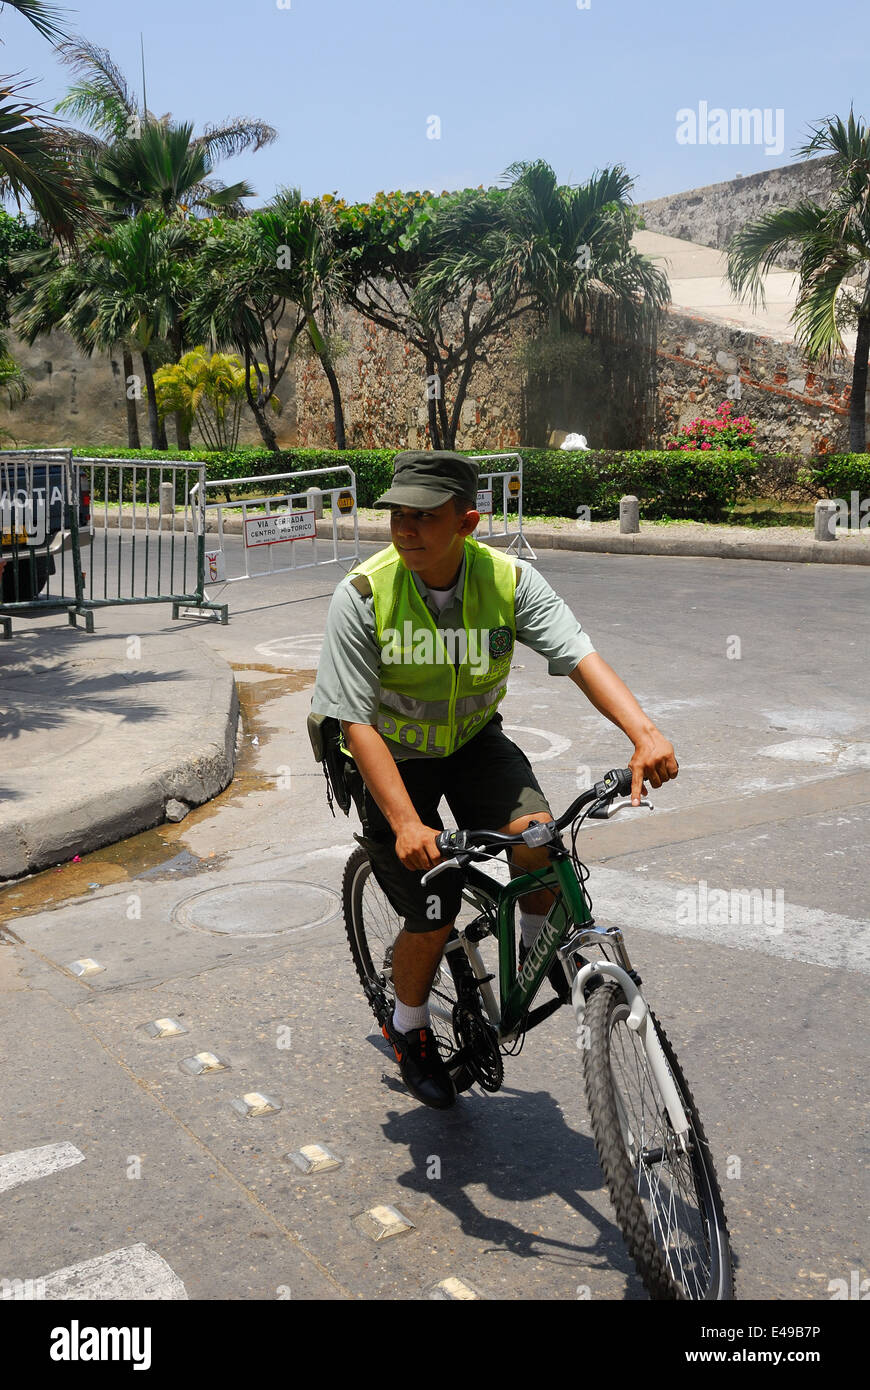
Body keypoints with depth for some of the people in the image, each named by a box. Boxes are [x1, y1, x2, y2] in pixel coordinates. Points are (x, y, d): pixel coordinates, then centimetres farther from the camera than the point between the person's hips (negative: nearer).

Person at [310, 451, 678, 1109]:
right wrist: (408, 824, -34)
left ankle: (538, 940, 9)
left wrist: (644, 732, -43)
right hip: (392, 758, -2)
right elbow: (358, 722, -24)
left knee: (537, 839, -26)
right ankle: (410, 1029, 29)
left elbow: (581, 655, -25)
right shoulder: (363, 594, -23)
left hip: (474, 742, 2)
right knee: (433, 919, -4)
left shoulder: (509, 580, -17)